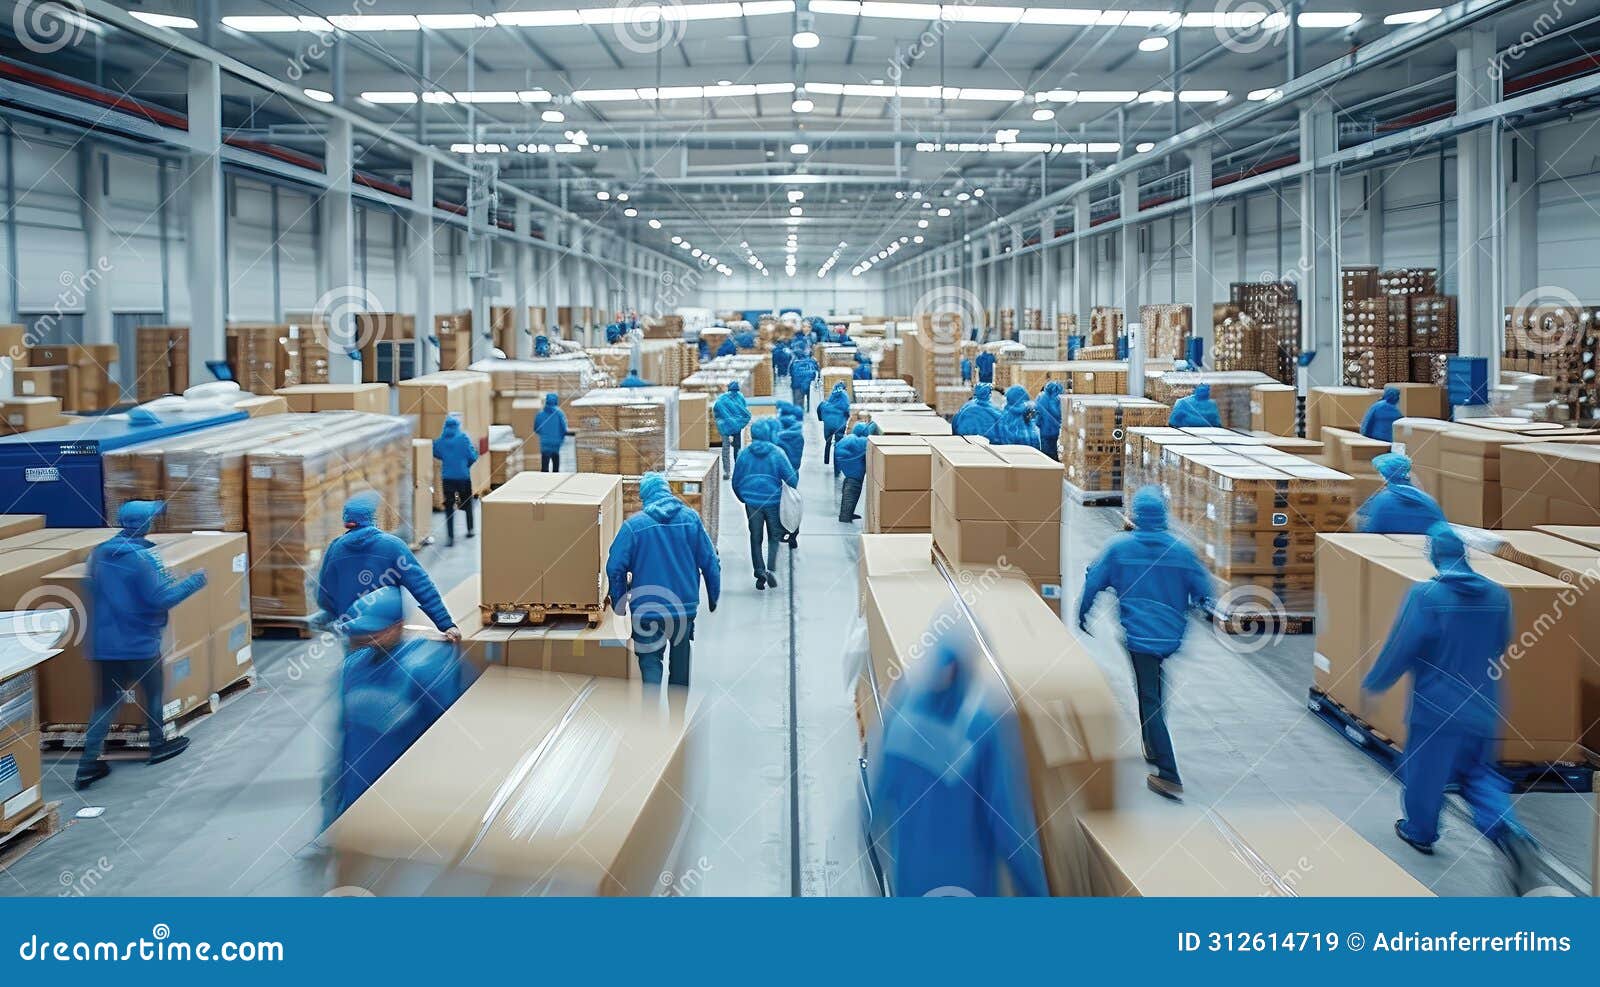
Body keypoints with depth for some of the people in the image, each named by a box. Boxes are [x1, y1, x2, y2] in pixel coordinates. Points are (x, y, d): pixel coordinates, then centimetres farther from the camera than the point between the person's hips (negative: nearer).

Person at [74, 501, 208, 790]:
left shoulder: (98, 553, 4)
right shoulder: (143, 557, -17)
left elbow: (94, 595, 15)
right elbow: (160, 599, -19)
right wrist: (193, 582, -10)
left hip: (104, 644, 6)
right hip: (140, 643, -5)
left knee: (105, 703, 9)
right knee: (153, 694, 16)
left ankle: (88, 766, 2)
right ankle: (158, 746, 30)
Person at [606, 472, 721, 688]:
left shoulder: (634, 524, -8)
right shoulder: (691, 519, -2)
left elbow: (615, 567, -9)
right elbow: (710, 562, 0)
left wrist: (619, 604, 3)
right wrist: (713, 597, 11)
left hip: (647, 609, -3)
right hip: (685, 606, 3)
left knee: (650, 661, 5)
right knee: (680, 658, 19)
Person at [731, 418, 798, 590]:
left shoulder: (744, 454, -2)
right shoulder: (777, 453, -10)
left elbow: (736, 481, 4)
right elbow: (791, 478, -10)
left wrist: (743, 498, 20)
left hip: (751, 502, 2)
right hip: (773, 501, -2)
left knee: (756, 538, 13)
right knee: (774, 537, 12)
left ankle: (759, 572, 10)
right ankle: (770, 569, -6)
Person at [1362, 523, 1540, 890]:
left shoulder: (1425, 594, -19)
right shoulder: (1498, 595, -3)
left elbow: (1398, 650, -15)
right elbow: (1501, 650, 11)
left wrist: (1372, 683, 0)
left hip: (1435, 708, -5)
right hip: (1482, 709, 5)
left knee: (1425, 774, 15)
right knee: (1477, 775, 19)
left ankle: (1420, 832, 33)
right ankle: (1508, 831, -3)